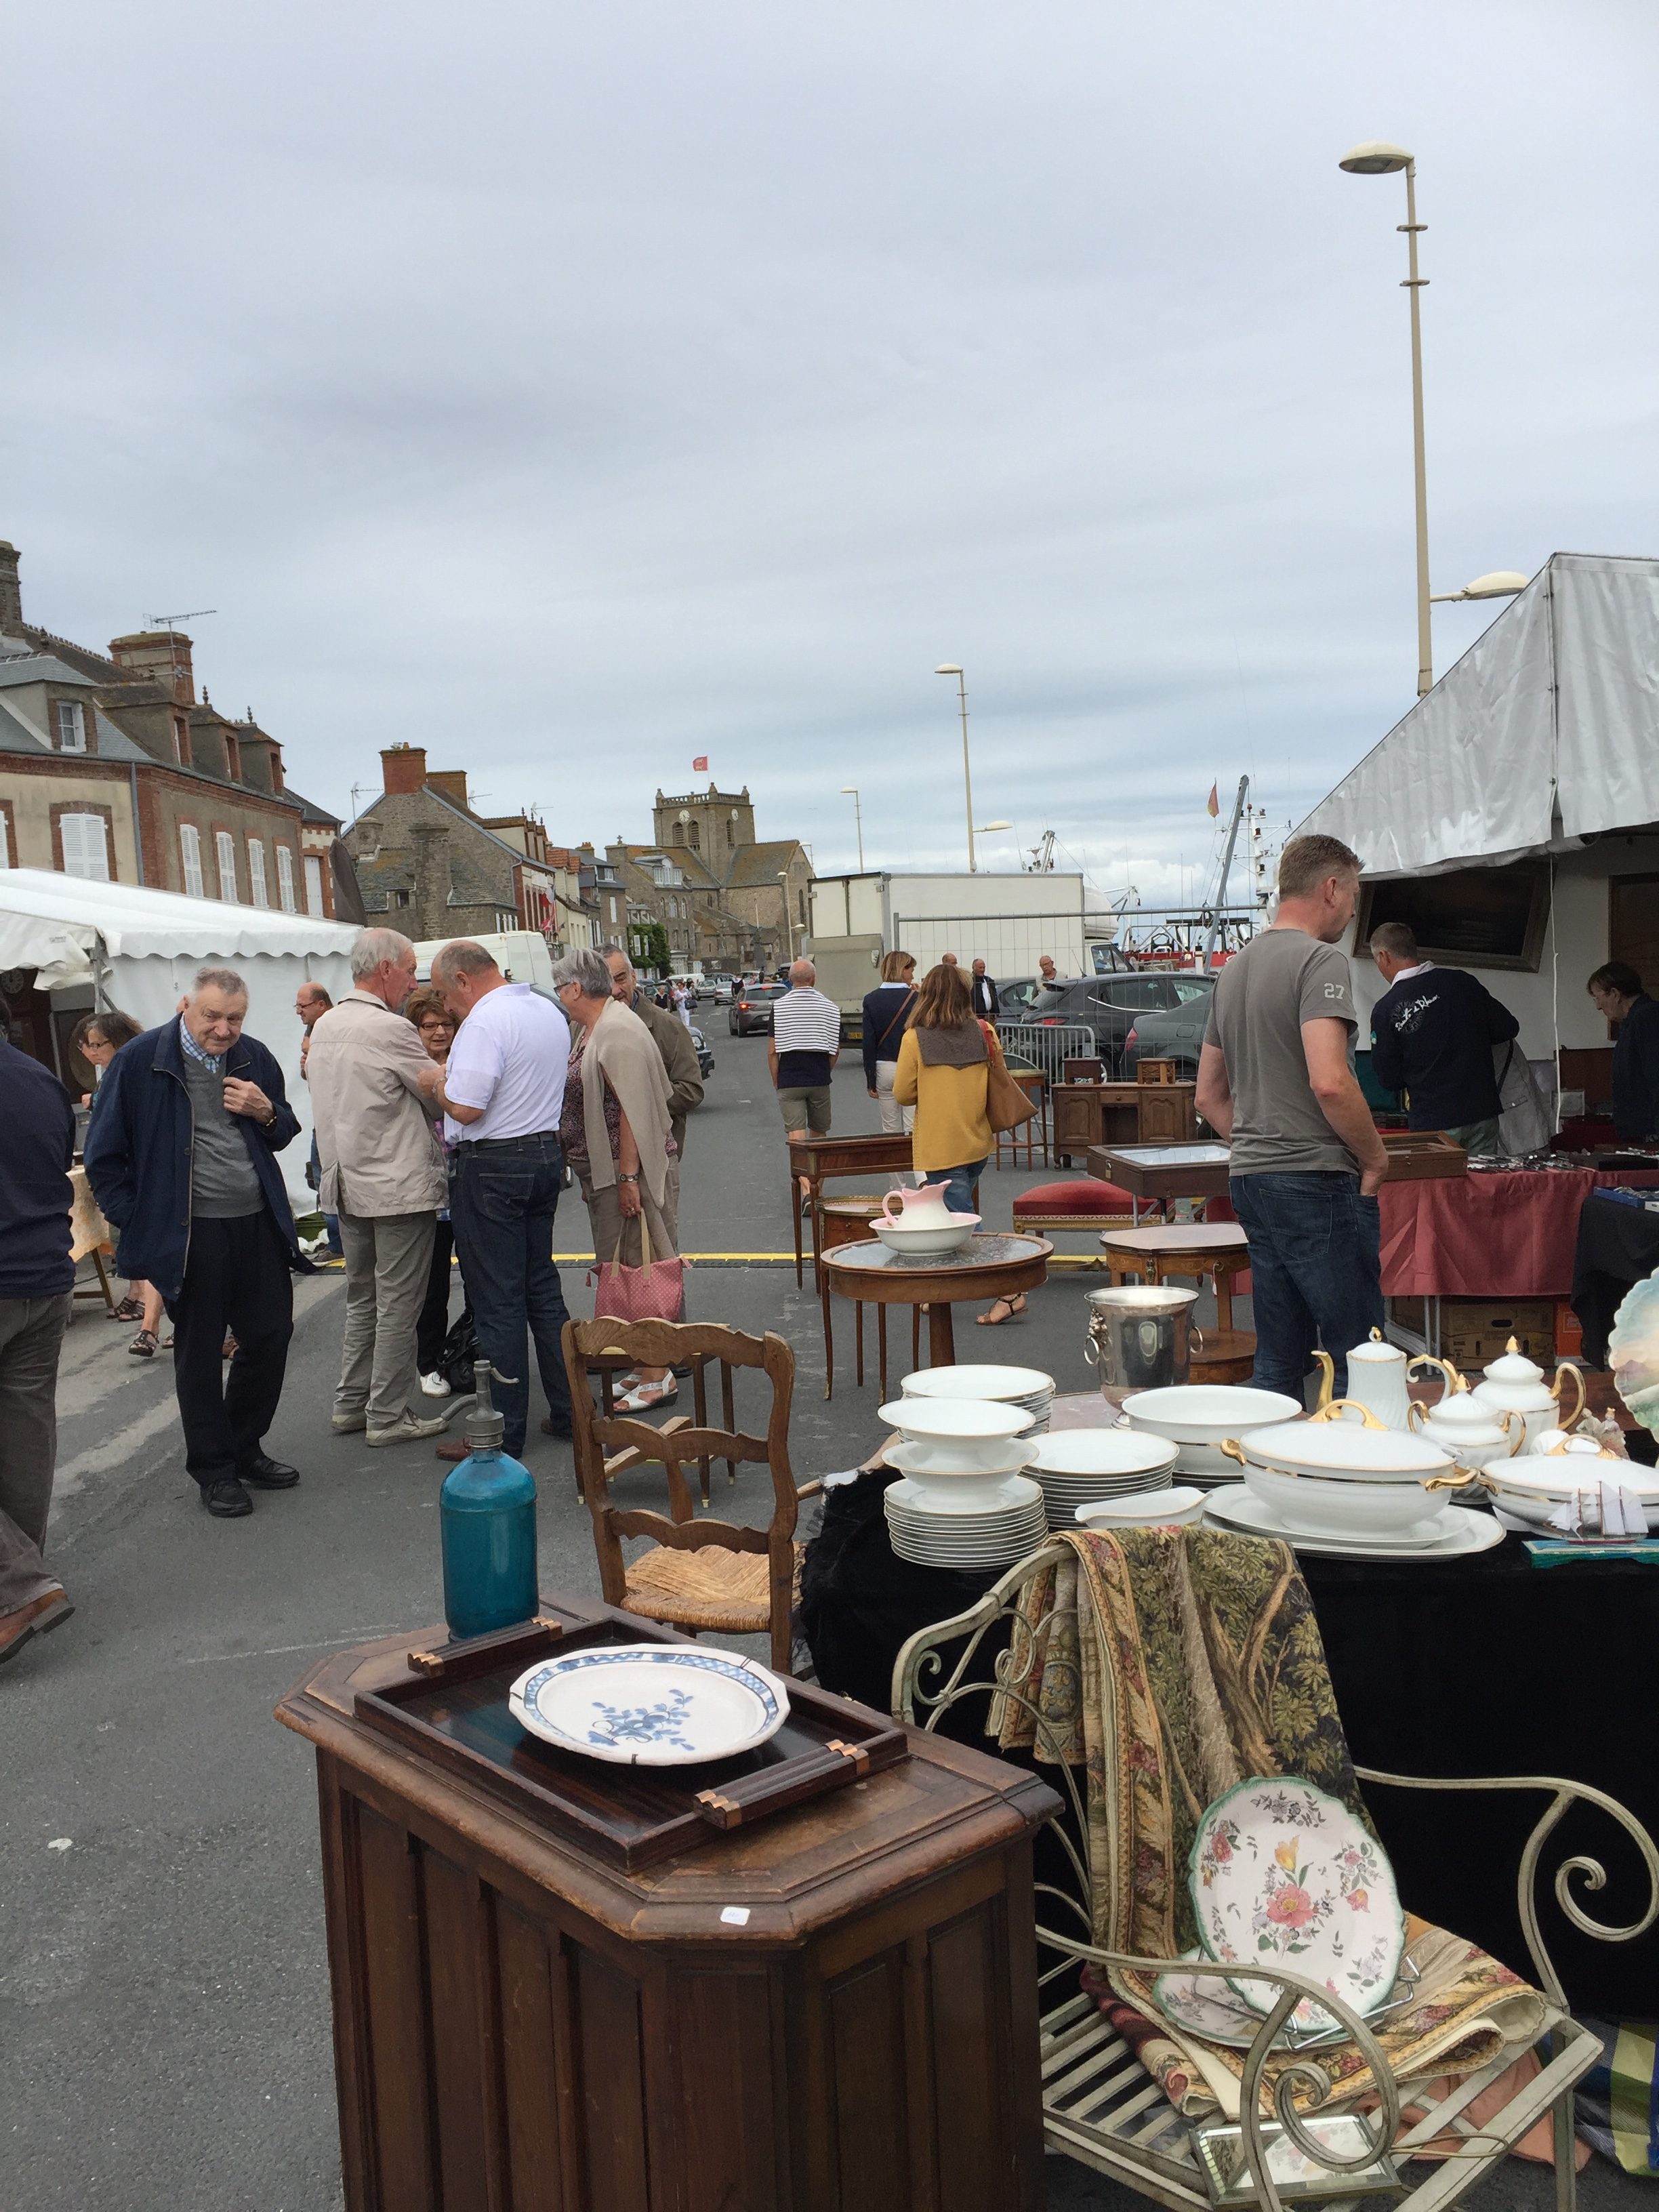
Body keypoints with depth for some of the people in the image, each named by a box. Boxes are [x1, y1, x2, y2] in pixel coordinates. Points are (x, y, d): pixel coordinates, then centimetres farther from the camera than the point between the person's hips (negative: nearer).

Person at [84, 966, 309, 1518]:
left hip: (258, 1223, 5)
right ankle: (214, 1470, 19)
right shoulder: (140, 1061, -9)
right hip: (189, 1233, -5)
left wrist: (267, 1113, -6)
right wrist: (138, 1222, -6)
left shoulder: (255, 1058, 5)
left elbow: (283, 1135, 17)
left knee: (271, 1334, 10)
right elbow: (105, 1156, -4)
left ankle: (245, 1448, 29)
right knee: (199, 1353, 6)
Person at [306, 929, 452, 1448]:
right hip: (399, 1186, -9)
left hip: (348, 1185, 9)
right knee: (398, 1305, 0)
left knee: (362, 1298, 18)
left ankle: (350, 1404, 24)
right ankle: (388, 1417, 6)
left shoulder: (325, 1027, 10)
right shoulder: (390, 1030, -16)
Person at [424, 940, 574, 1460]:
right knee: (542, 1289, 15)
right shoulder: (549, 1011, 11)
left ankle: (503, 1433, 4)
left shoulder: (485, 1021, -17)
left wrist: (438, 1084, -3)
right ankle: (567, 1412, 21)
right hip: (546, 1153, 9)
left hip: (492, 1168, -9)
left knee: (498, 1304, -2)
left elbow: (466, 1108, -23)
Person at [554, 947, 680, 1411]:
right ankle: (643, 1368, 21)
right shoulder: (591, 1029, 15)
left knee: (634, 1269, -6)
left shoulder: (618, 1033, -16)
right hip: (600, 1171, 10)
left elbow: (633, 1110, -22)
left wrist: (628, 1178, -24)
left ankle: (658, 1377, 1)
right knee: (619, 1269, 13)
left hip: (624, 1170, -10)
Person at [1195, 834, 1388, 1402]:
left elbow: (1209, 1095, 21)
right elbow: (1330, 1082, -23)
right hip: (1316, 1180, -8)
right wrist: (1375, 1157, -10)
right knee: (1358, 1357, -1)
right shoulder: (1320, 961, -10)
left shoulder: (1235, 968, 17)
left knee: (1278, 1362, 13)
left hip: (1250, 1180, 9)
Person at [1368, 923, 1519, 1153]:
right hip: (1482, 1114, 3)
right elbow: (1508, 1028, 7)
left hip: (1432, 1122, -3)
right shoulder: (1462, 982, 0)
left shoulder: (1385, 1010, -8)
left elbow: (1389, 1080, -3)